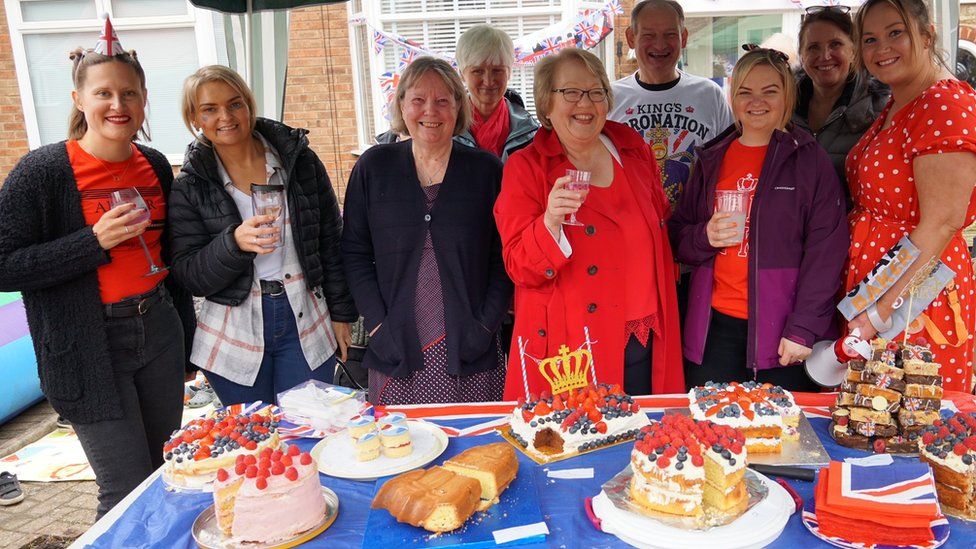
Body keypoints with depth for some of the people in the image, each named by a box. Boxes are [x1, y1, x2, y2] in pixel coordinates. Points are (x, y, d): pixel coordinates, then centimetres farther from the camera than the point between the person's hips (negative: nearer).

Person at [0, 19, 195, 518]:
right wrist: (95, 241, -22)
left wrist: (186, 329, 19)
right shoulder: (43, 171, -11)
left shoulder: (155, 166, 5)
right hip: (88, 349, -5)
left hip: (159, 332, 5)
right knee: (128, 494, -2)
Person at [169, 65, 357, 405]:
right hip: (233, 336, 0)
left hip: (306, 326, 1)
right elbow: (189, 276, -5)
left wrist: (341, 314, 6)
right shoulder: (189, 186, -2)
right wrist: (234, 243, -24)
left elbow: (331, 243, 7)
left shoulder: (300, 160, 1)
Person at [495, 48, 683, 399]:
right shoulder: (525, 167, -6)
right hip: (569, 349, -4)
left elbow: (661, 226, 19)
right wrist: (550, 221, -29)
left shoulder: (633, 149, 7)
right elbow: (521, 270, -11)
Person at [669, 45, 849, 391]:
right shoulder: (711, 160, 11)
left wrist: (804, 328, -11)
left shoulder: (809, 160, 0)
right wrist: (705, 237, -9)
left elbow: (826, 250, -5)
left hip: (784, 330, -3)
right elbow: (677, 238, 14)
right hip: (716, 327, 3)